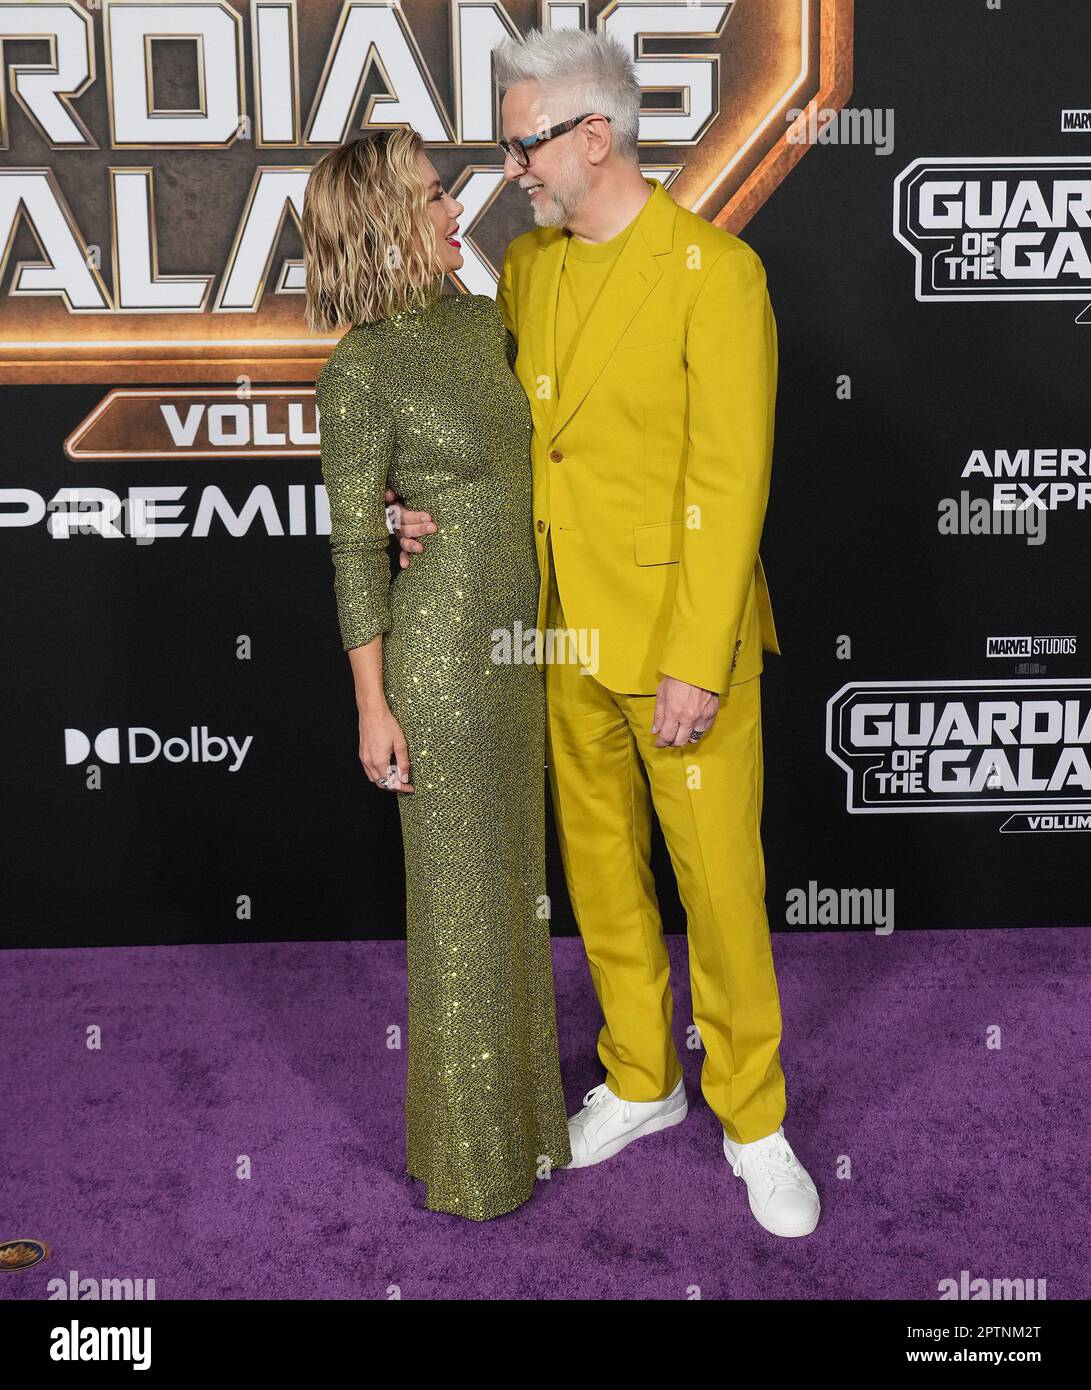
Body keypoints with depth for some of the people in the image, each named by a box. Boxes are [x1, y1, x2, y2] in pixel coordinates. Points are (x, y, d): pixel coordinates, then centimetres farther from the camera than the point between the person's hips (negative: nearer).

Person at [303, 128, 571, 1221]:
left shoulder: (483, 321, 6)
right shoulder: (360, 373, -14)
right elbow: (355, 550, -12)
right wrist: (373, 708, -11)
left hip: (520, 636, 7)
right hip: (441, 646, -7)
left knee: (514, 868, 19)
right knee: (460, 892, 6)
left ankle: (522, 1091, 39)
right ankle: (472, 1146, 26)